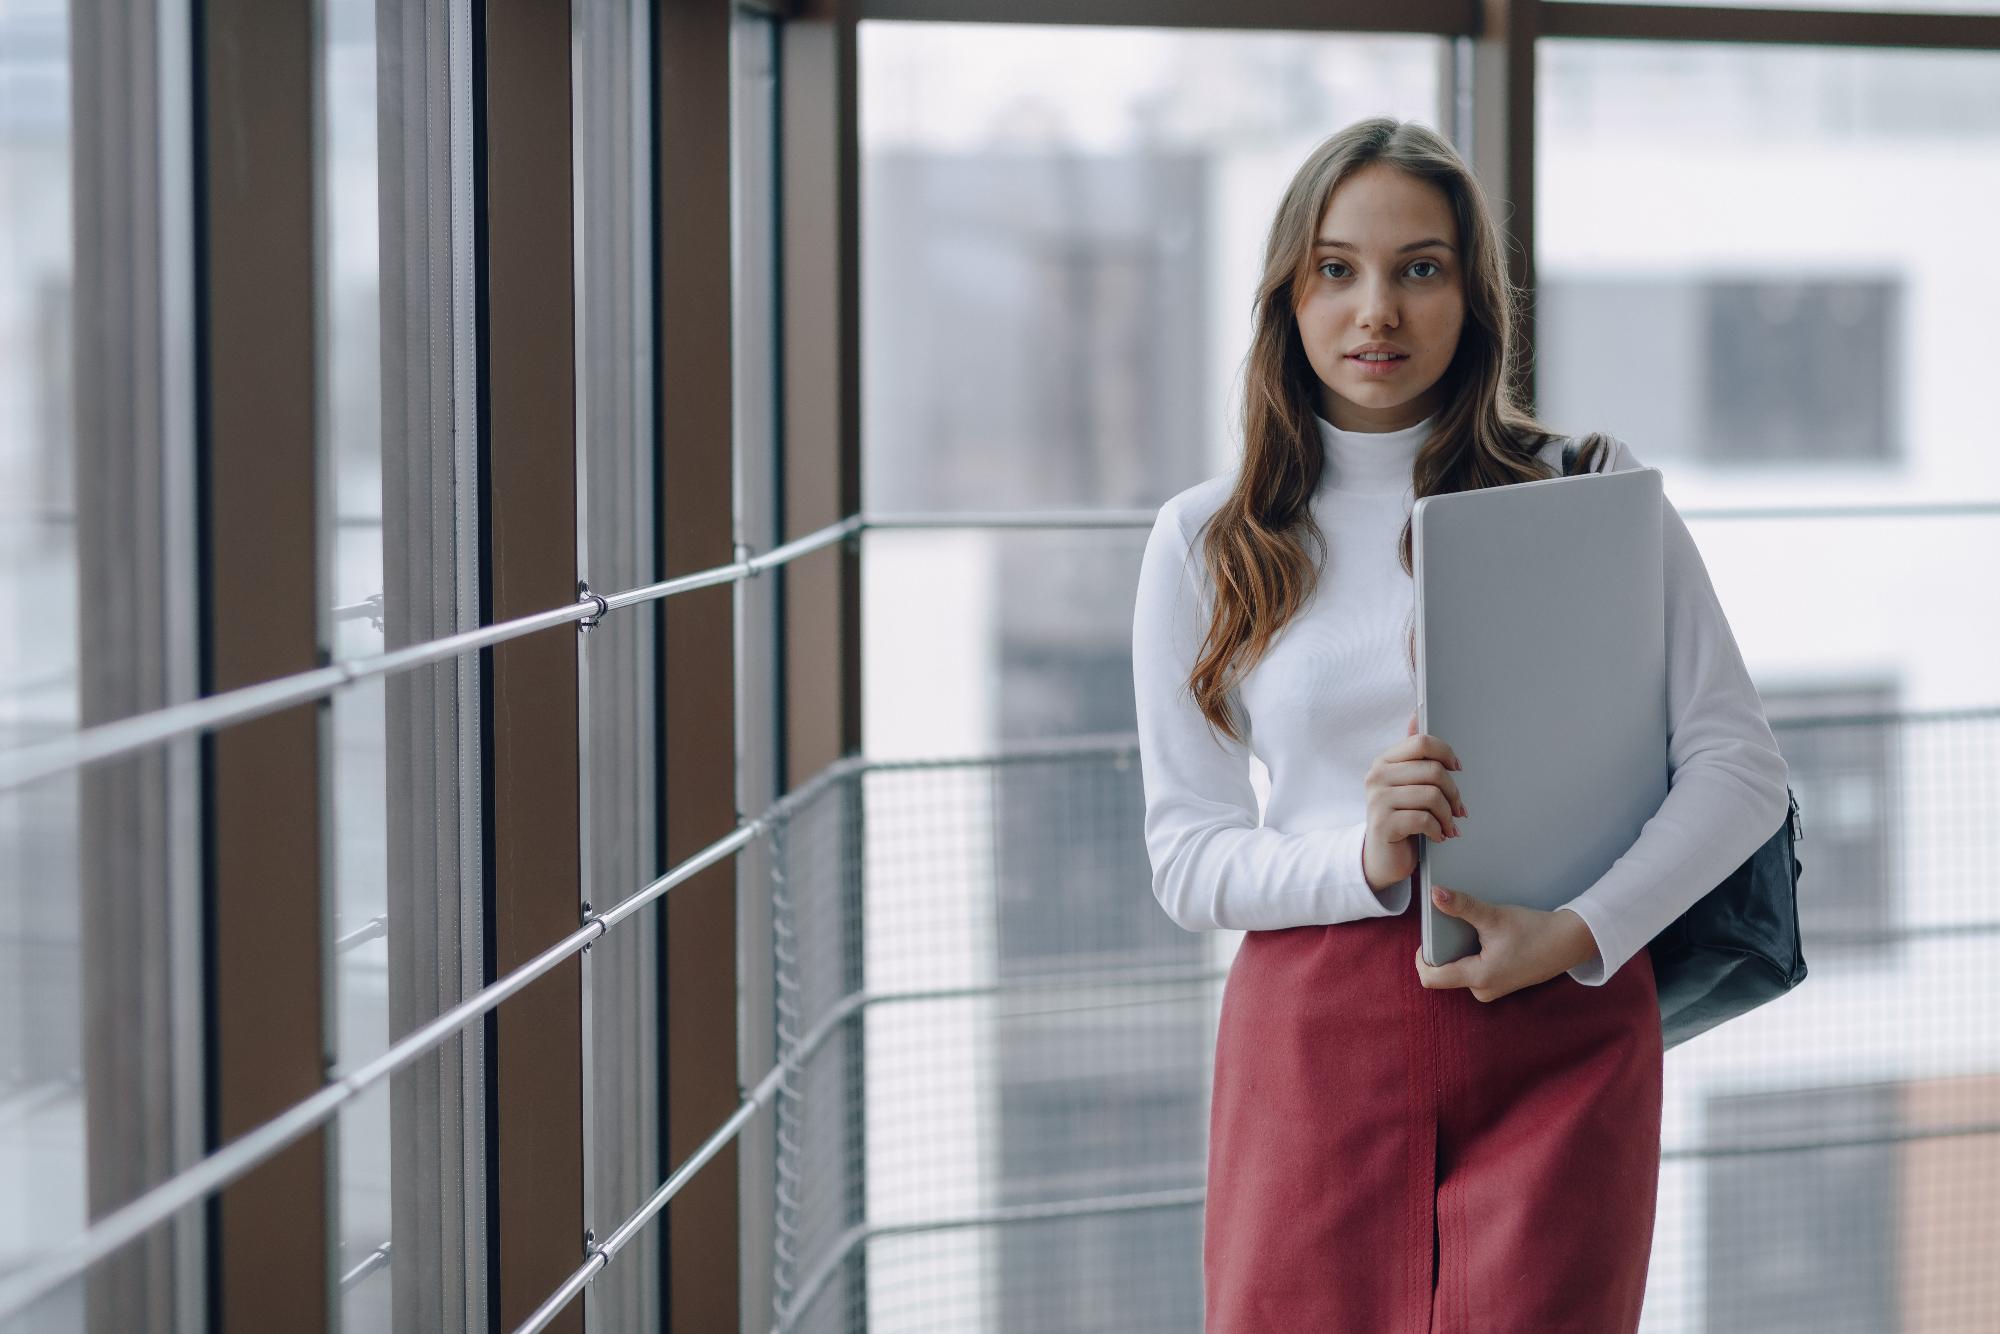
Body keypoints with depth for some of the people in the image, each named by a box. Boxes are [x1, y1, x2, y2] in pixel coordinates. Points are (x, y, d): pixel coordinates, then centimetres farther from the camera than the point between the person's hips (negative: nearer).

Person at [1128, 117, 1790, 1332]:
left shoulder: (1588, 490, 5)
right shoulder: (1206, 542, 8)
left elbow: (1740, 763, 1)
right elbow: (1186, 858, 6)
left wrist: (1578, 932, -13)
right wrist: (1364, 860, -12)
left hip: (1560, 1033, -1)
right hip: (1315, 1036, 1)